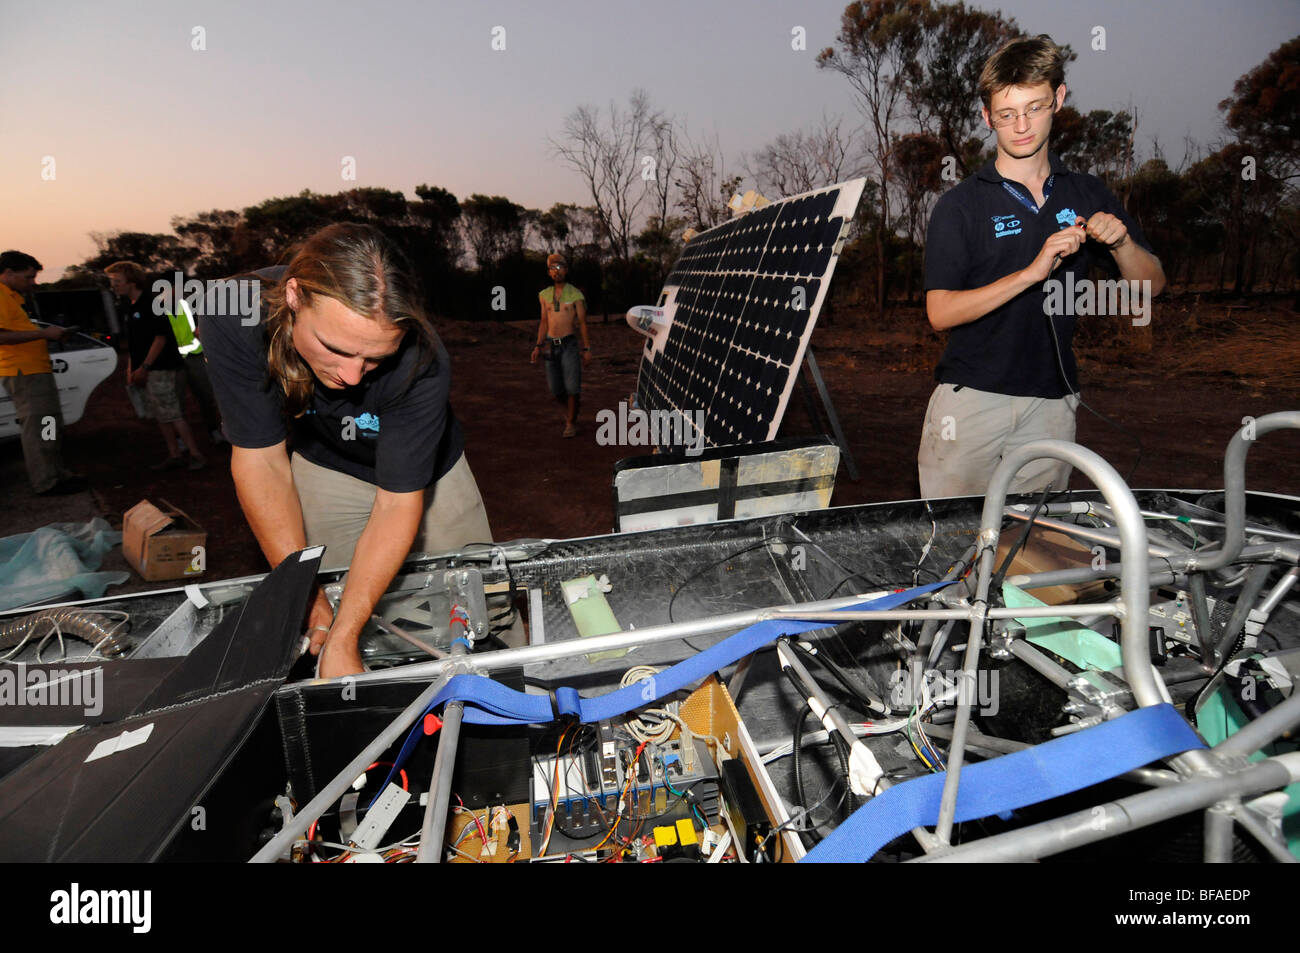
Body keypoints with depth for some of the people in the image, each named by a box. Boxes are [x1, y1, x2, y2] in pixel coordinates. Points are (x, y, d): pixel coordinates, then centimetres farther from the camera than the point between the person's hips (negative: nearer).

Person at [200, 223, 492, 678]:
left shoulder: (421, 363, -40)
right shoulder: (233, 320, -33)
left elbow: (397, 504, -32)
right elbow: (261, 460, -23)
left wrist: (343, 641, -35)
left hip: (426, 474, -1)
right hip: (325, 466, 2)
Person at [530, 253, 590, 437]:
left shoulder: (575, 294, -1)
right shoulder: (544, 295, 9)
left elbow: (582, 322, 1)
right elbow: (544, 322, 15)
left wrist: (586, 348, -2)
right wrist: (538, 346, 9)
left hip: (569, 344, -3)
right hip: (550, 345, 4)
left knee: (572, 386, -11)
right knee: (556, 389, 5)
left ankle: (571, 423, 4)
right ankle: (569, 410, 33)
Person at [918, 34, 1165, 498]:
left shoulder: (1087, 195, 10)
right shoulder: (960, 204, -3)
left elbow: (1150, 286, 12)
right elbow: (940, 312, -13)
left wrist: (1121, 243, -9)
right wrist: (1033, 272, -22)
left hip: (1052, 400, 4)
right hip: (972, 395, -3)